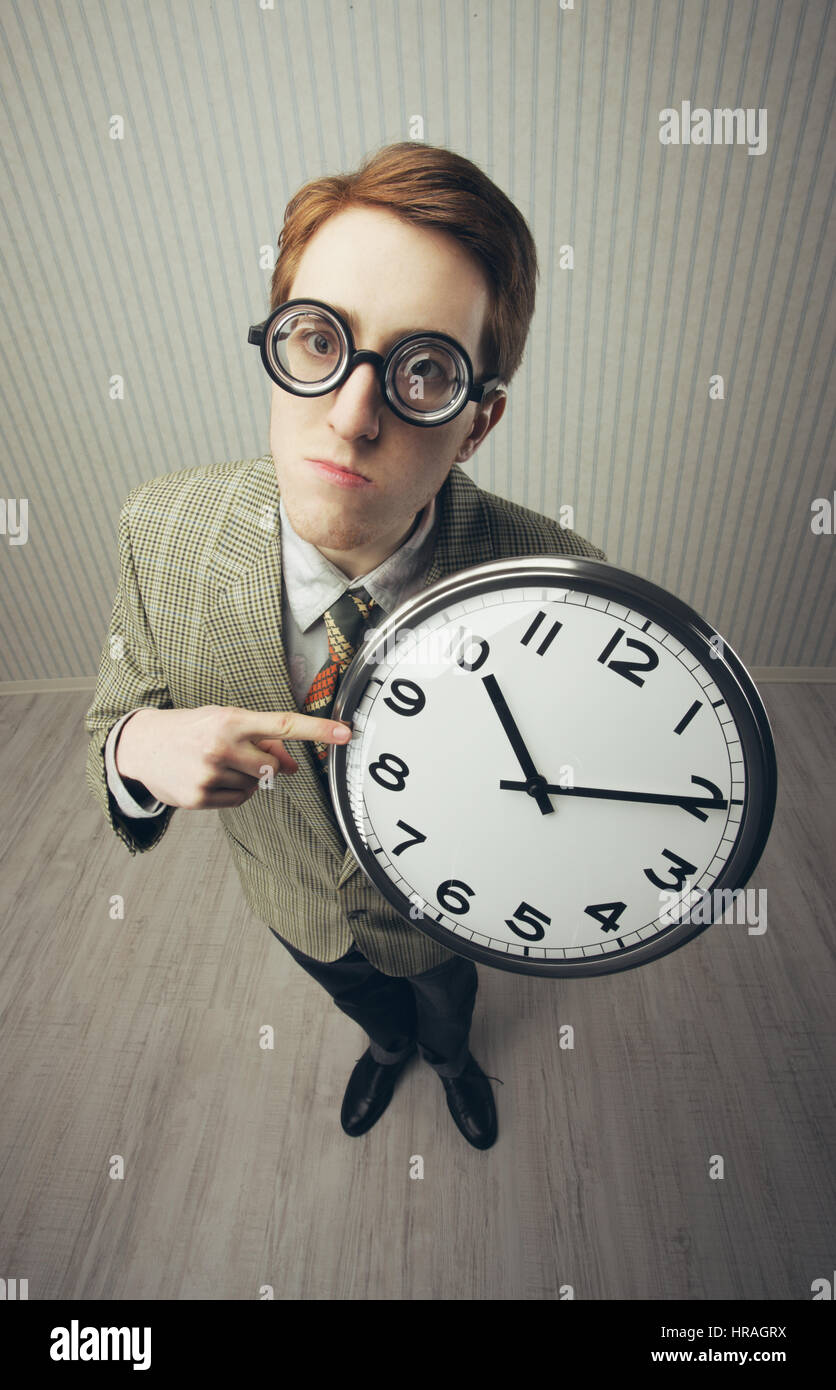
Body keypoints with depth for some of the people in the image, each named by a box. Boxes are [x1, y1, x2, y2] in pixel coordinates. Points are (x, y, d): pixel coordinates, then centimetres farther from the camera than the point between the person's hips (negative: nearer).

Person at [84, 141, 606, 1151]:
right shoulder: (164, 528, -28)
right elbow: (115, 720, -14)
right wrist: (139, 746, -38)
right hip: (290, 904, 2)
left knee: (445, 997, 37)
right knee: (361, 1003, 38)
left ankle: (450, 1057, 79)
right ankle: (388, 1046, 79)